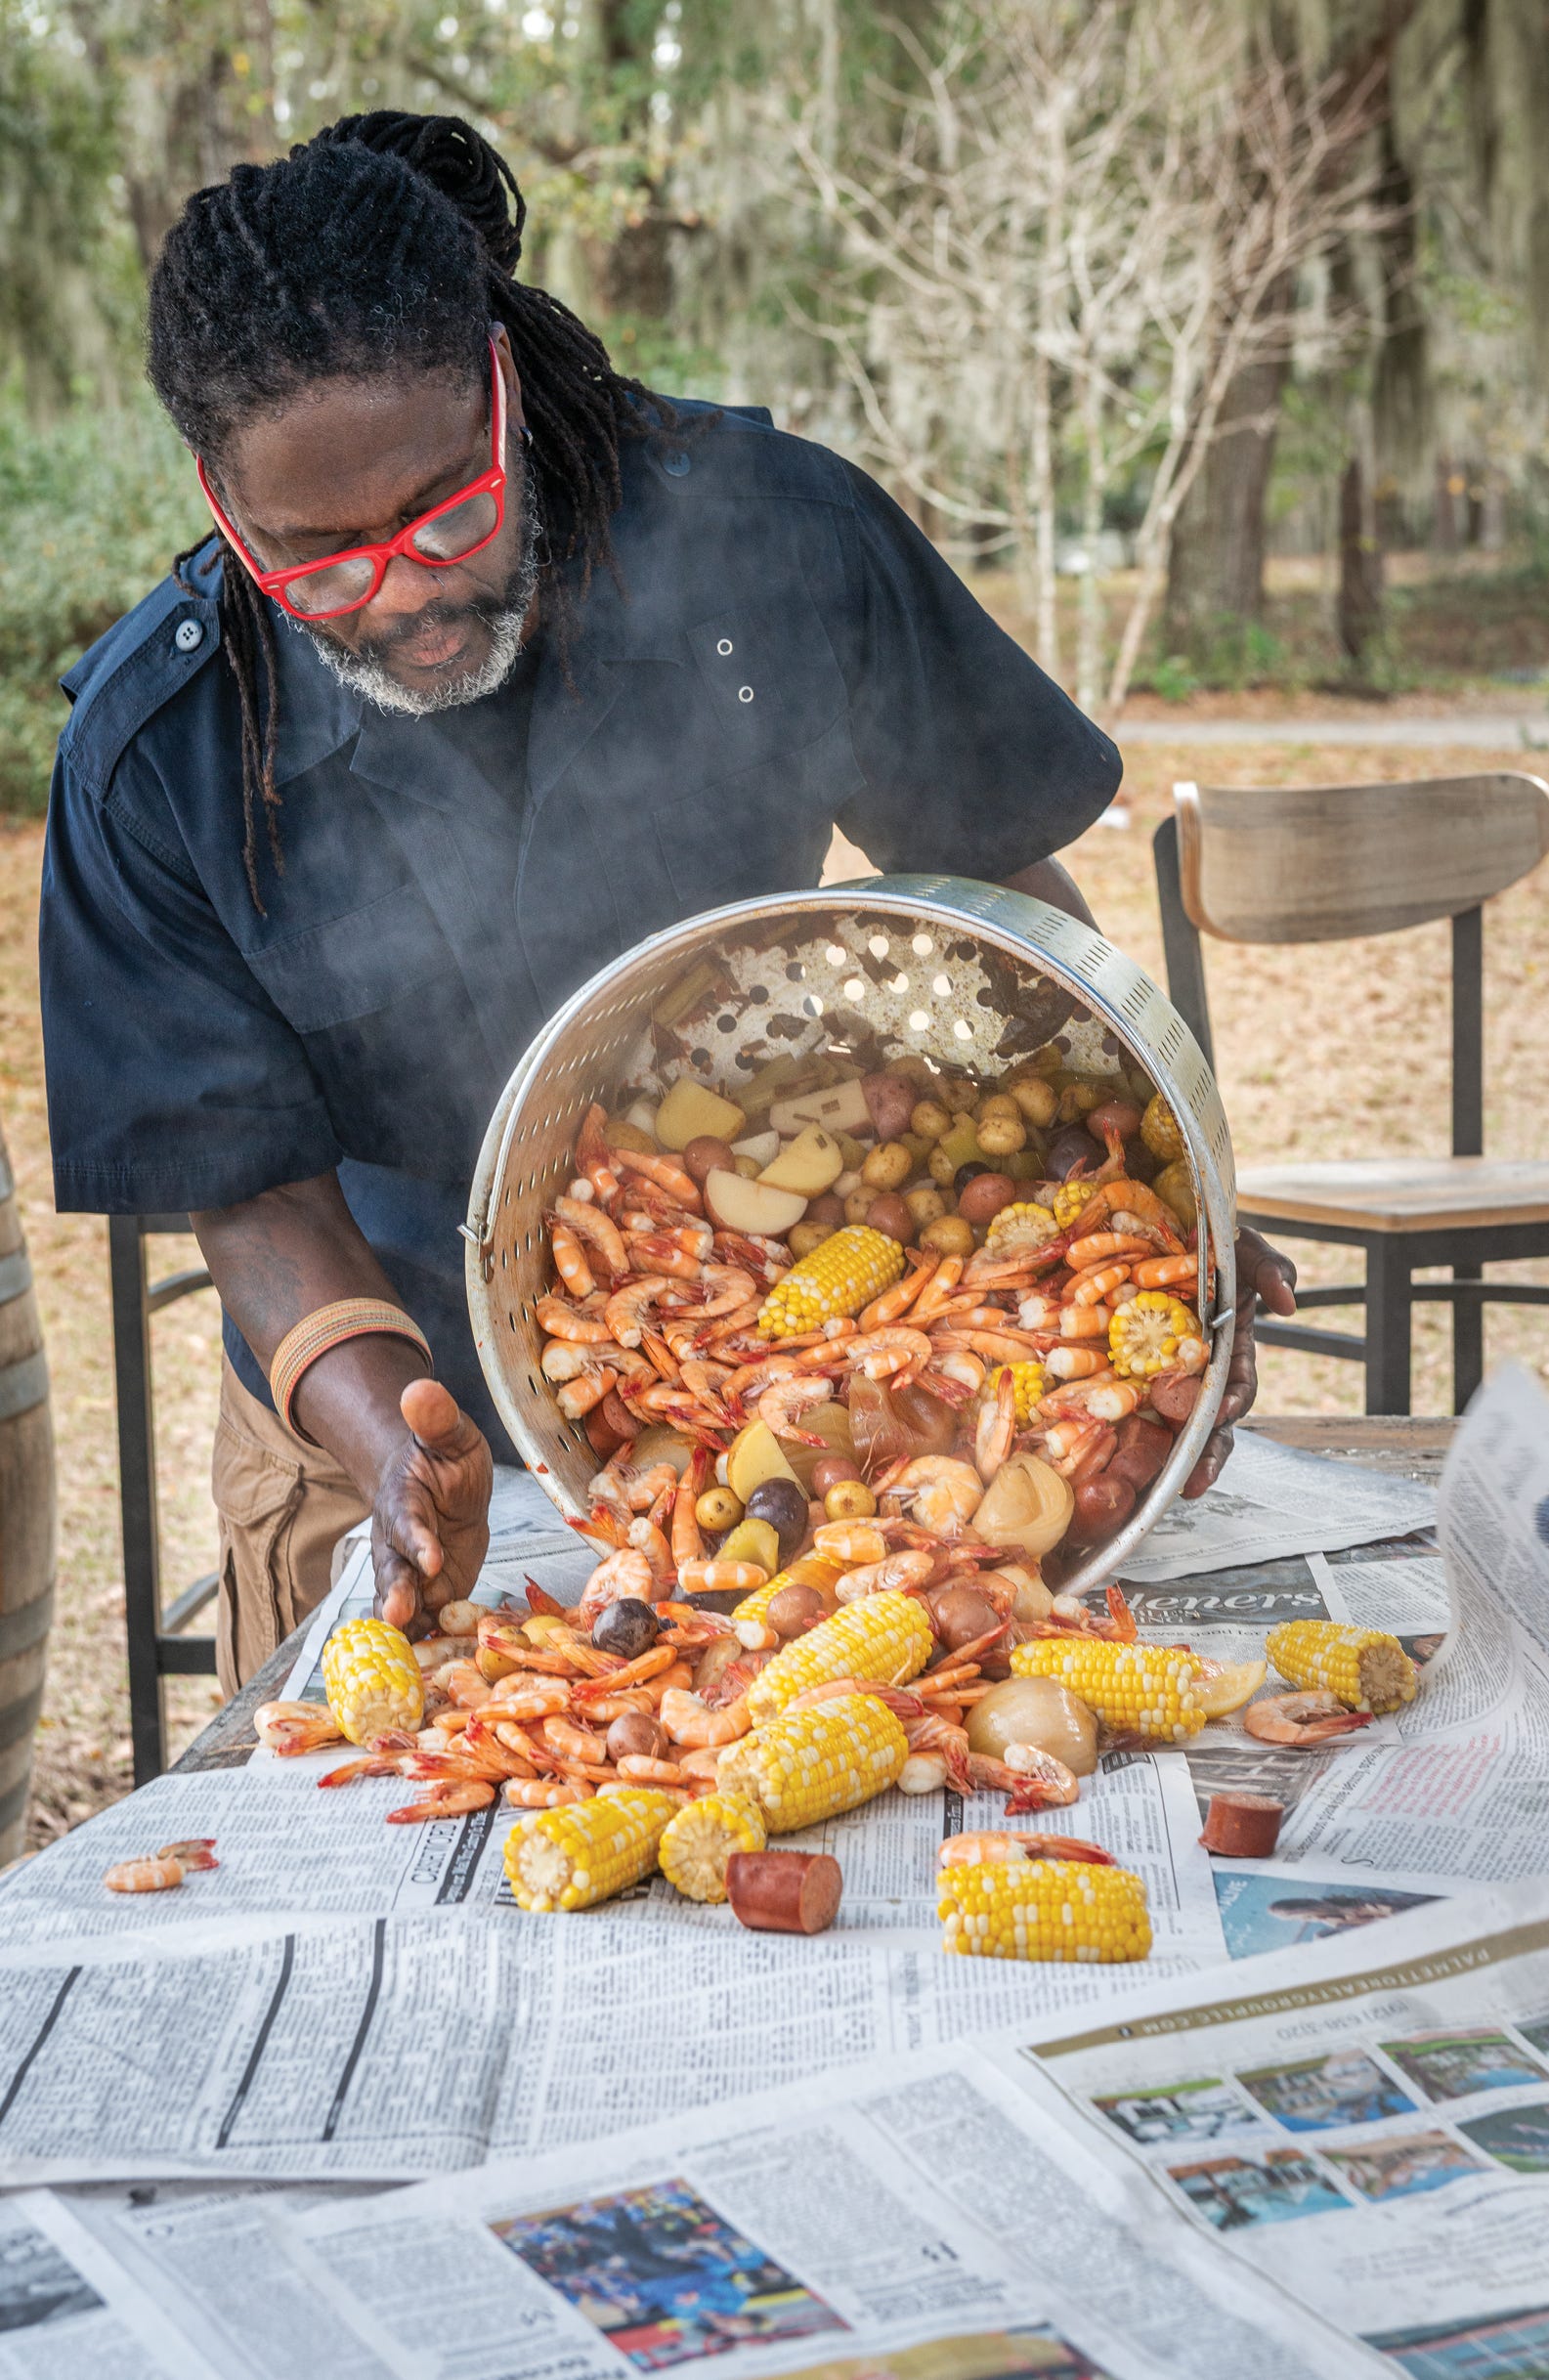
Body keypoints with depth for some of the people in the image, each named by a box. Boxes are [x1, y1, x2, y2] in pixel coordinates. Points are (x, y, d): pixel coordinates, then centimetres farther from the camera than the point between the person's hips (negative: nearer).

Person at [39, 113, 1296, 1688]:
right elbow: (251, 1185, -14)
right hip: (401, 1421, 0)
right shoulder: (153, 748, -19)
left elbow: (993, 865, -5)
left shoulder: (774, 534, -19)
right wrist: (389, 1434, -32)